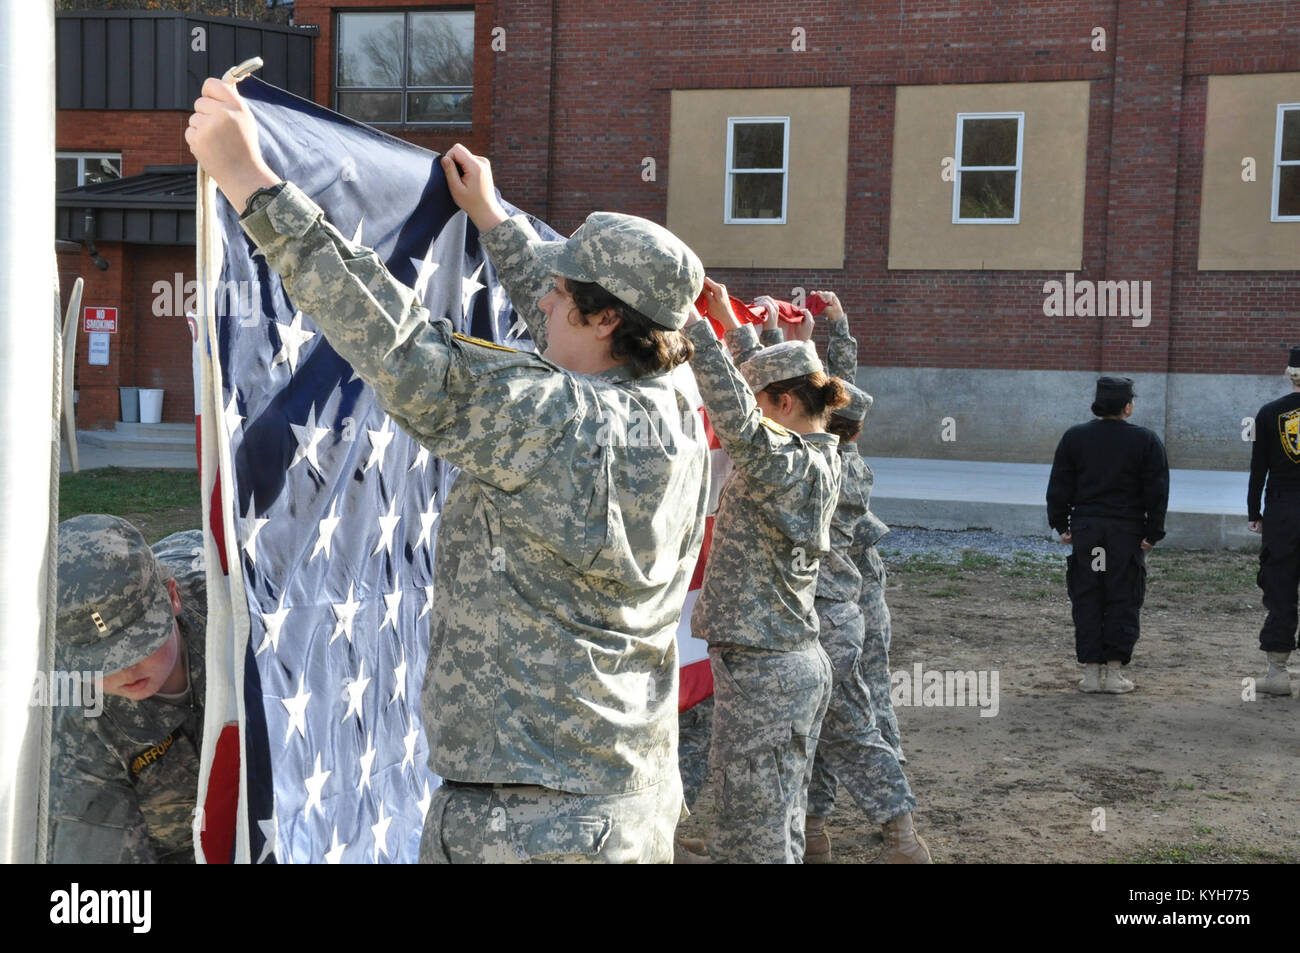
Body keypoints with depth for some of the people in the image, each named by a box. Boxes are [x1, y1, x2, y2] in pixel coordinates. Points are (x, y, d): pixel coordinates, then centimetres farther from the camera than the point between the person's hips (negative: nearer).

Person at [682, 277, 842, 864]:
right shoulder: (820, 457, 9)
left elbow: (737, 421, -38)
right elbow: (767, 376, 24)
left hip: (759, 670, -10)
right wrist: (732, 323, 29)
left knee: (751, 838, -2)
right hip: (800, 661, 10)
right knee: (782, 825, 18)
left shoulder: (788, 466, -18)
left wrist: (694, 325, -32)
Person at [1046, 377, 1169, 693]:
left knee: (1087, 600, 6)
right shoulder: (1145, 441, -2)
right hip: (1127, 531, -2)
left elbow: (1059, 486, 5)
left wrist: (1061, 524, 11)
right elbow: (1157, 492, -3)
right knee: (1123, 602, 5)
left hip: (1085, 528, 2)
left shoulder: (1074, 437, 4)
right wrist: (1153, 533, 2)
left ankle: (1091, 671, 7)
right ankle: (1114, 672, 5)